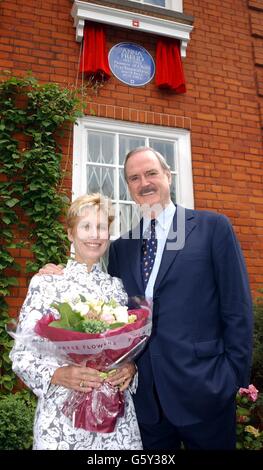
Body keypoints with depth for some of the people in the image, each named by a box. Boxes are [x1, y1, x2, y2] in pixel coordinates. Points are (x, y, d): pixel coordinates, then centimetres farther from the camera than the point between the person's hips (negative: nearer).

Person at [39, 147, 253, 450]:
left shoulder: (213, 227, -3)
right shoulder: (120, 247, 9)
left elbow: (237, 308, -5)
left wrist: (235, 377, -8)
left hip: (202, 391, -3)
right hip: (145, 395, 4)